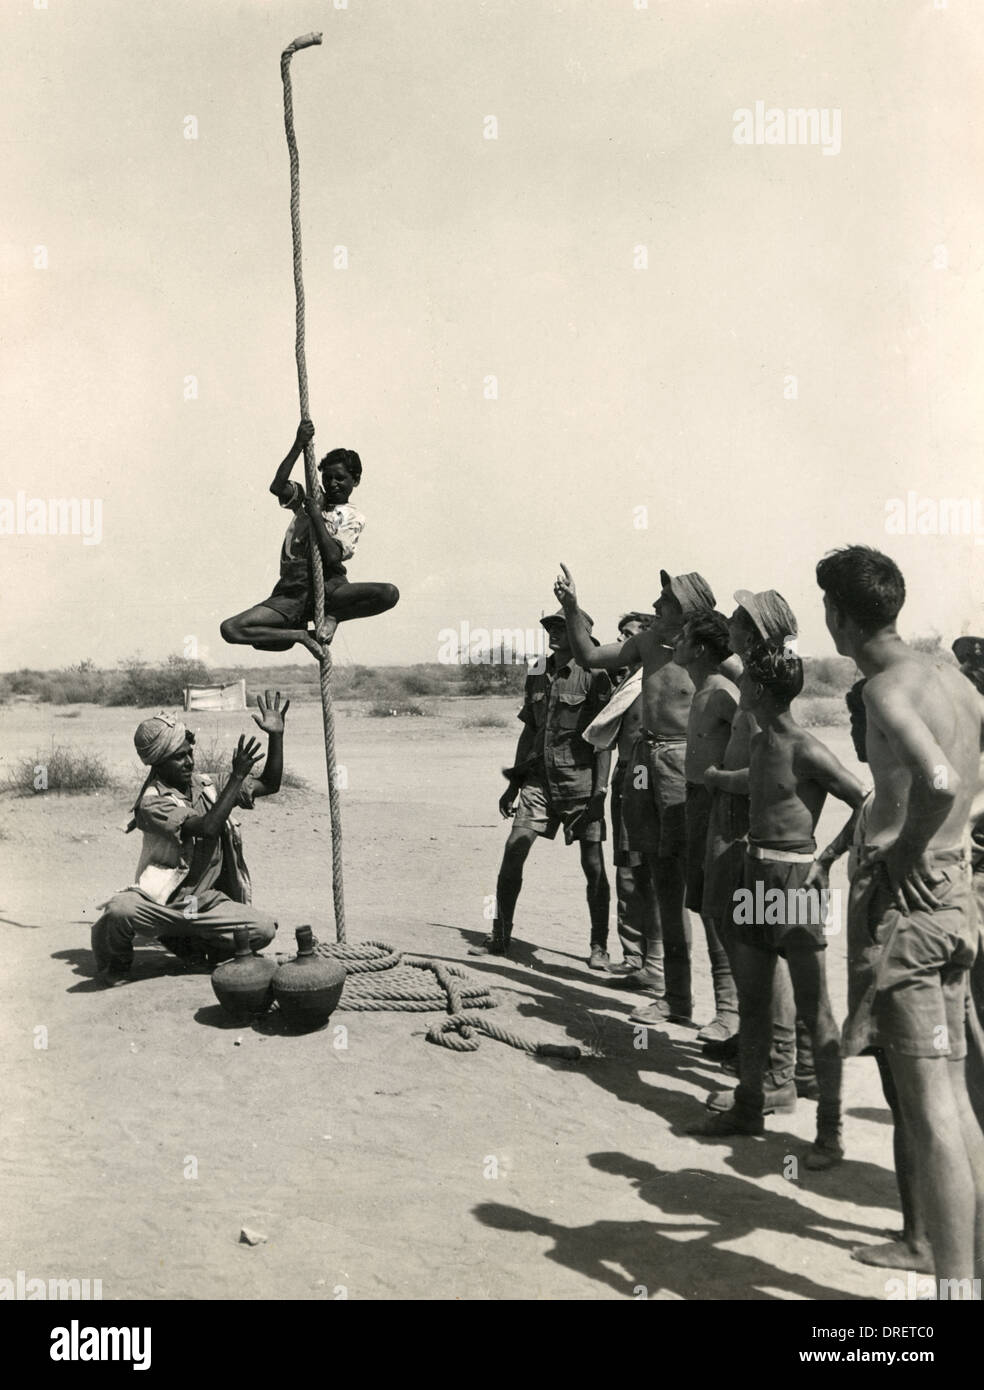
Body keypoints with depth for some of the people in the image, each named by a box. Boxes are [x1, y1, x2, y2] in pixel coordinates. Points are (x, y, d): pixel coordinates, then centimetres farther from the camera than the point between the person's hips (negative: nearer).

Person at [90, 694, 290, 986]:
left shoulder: (207, 785, 7)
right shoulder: (153, 801, -13)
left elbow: (269, 785, 8)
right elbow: (207, 827, -27)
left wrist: (276, 736, -4)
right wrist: (237, 776, -25)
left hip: (207, 903, 5)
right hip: (162, 903, -5)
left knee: (264, 929, -19)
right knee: (120, 909, -37)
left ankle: (191, 945, 8)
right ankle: (114, 966, 0)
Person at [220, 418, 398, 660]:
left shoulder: (354, 518, 9)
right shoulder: (307, 500, 17)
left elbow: (333, 556, -8)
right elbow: (277, 487, -6)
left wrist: (316, 514, -7)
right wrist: (298, 446, -10)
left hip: (327, 587, -2)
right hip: (292, 591, 2)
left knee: (389, 594, -30)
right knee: (229, 629, -20)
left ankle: (334, 616, -8)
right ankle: (301, 635, -7)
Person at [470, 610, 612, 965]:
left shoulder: (593, 678, -5)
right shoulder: (536, 677, 12)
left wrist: (599, 790, -14)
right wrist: (514, 784, 17)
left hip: (579, 778, -5)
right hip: (539, 778, 5)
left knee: (593, 865, -1)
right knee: (512, 852, -3)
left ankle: (599, 946, 13)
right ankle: (499, 936, 9)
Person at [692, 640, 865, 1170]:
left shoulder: (807, 752, -15)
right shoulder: (757, 744, 9)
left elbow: (866, 804, -14)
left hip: (794, 875, -9)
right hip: (756, 871, 9)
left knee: (813, 1008, -3)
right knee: (751, 998, 14)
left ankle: (830, 1130, 4)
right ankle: (748, 1107, 26)